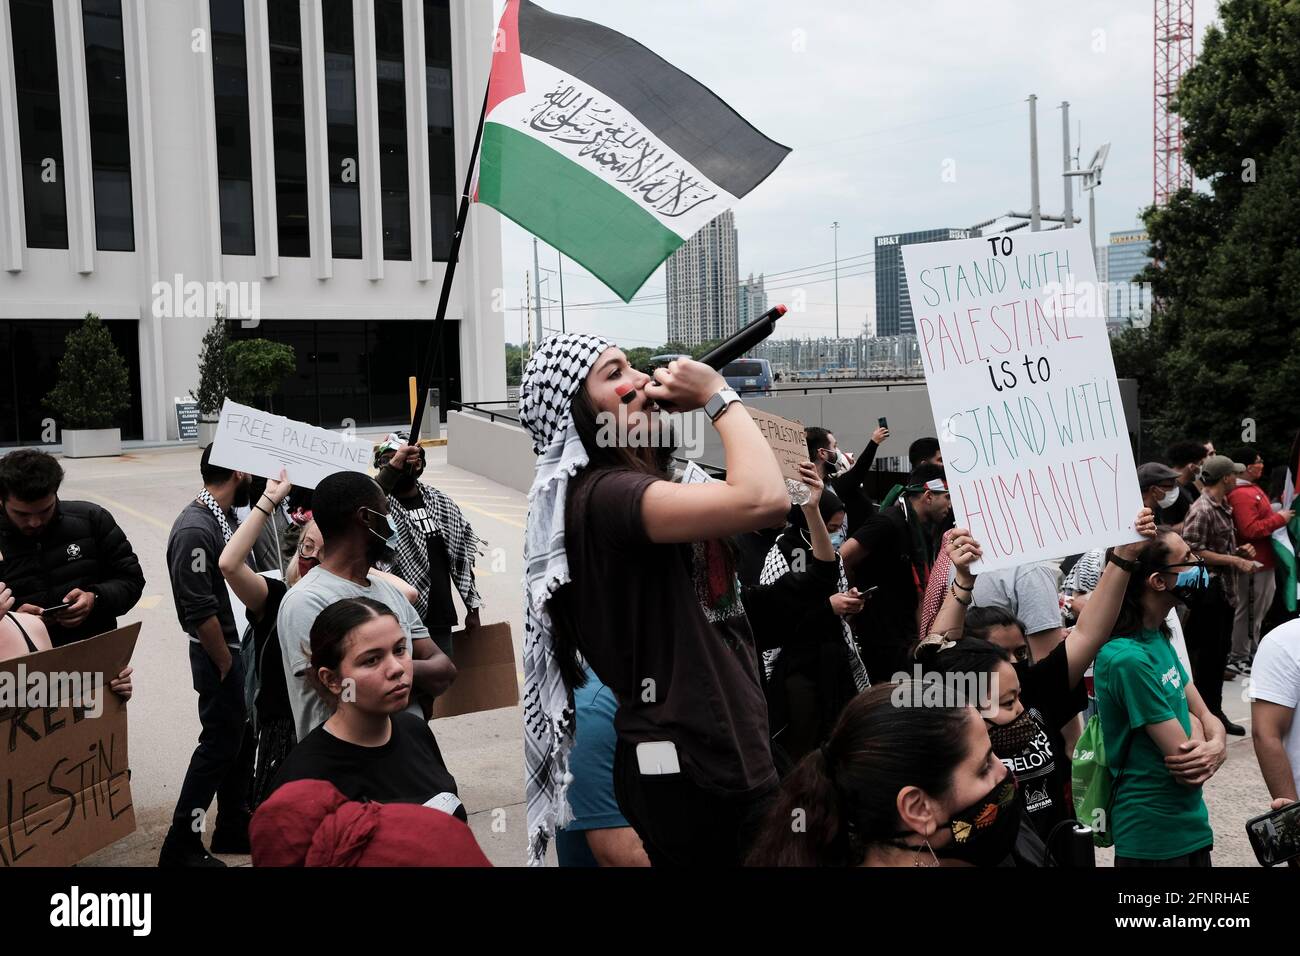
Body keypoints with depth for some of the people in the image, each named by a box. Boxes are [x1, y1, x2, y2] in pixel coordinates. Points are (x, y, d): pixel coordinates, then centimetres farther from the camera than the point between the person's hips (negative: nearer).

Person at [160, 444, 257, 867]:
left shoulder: (226, 517, 5)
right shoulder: (195, 530, -23)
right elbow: (200, 611, -23)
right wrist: (227, 665, -15)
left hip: (242, 647, 9)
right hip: (221, 655, -9)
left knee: (241, 738, 17)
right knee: (219, 744, 1)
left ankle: (233, 828, 31)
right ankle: (182, 844, 13)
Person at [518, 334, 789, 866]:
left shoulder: (635, 487, 14)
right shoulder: (601, 494, -18)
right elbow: (764, 499, -29)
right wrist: (715, 395, -16)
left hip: (722, 748, 10)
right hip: (689, 767, -10)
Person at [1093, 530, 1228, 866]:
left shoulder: (1158, 636, 3)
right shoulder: (1129, 658, -26)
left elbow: (1203, 715, 5)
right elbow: (1185, 768, -24)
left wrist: (1217, 746, -16)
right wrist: (1201, 740, -3)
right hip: (1156, 839, -9)